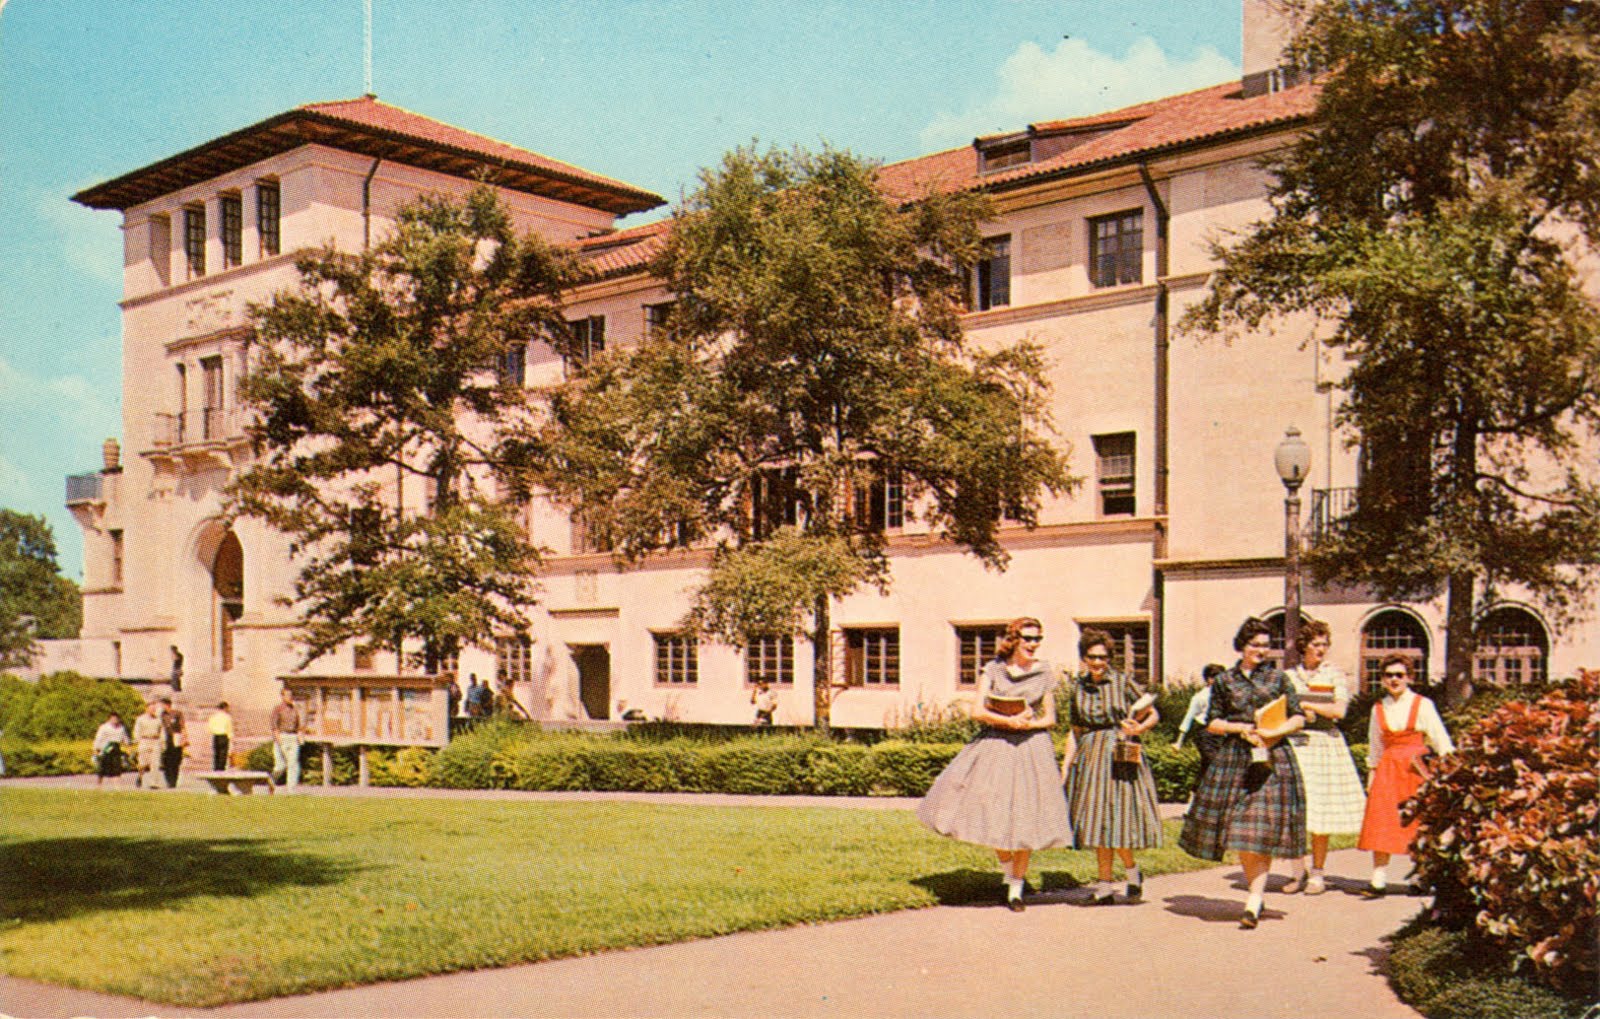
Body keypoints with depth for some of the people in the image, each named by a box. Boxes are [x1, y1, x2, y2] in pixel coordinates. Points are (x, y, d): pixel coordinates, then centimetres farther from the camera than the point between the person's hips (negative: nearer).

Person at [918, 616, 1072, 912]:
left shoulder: (1045, 673, 3)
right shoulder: (993, 670, 0)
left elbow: (1050, 718, 5)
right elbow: (977, 711, -6)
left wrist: (1028, 724, -13)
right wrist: (1010, 721, -16)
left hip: (1032, 748, 0)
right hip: (994, 745, 0)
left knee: (1024, 819, -1)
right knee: (993, 816, 1)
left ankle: (1016, 888, 12)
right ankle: (1008, 870, 29)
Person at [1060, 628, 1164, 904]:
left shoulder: (1123, 682, -1)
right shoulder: (1078, 687, 9)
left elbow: (1153, 715, 3)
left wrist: (1139, 728, -17)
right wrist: (1066, 765, 10)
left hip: (1122, 756, -4)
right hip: (1090, 757, 4)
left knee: (1120, 816, -10)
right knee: (1097, 819, 3)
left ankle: (1131, 870, 17)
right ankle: (1105, 886, 11)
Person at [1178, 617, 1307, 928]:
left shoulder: (1279, 679, 8)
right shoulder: (1224, 681, 9)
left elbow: (1299, 718, 7)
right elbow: (1212, 722, 9)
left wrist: (1274, 732, -10)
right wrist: (1240, 728, -7)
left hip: (1272, 759, -2)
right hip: (1234, 759, 2)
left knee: (1262, 830, -10)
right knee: (1239, 832, 2)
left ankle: (1254, 902, -13)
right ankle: (1257, 893, 18)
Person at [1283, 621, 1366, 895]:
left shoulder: (1335, 674, 6)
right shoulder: (1289, 676, 11)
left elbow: (1339, 710, -5)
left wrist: (1306, 704, -8)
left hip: (1325, 744, -1)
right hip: (1294, 743, 2)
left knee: (1321, 812, -2)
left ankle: (1317, 874, 9)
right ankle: (1298, 872, 9)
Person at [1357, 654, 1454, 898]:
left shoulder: (1422, 705, 3)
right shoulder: (1379, 709, 12)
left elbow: (1441, 741, 1)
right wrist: (1373, 774, 14)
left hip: (1417, 769, -2)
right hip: (1388, 769, 2)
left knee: (1419, 824, 1)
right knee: (1382, 823, -7)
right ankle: (1379, 879, -9)